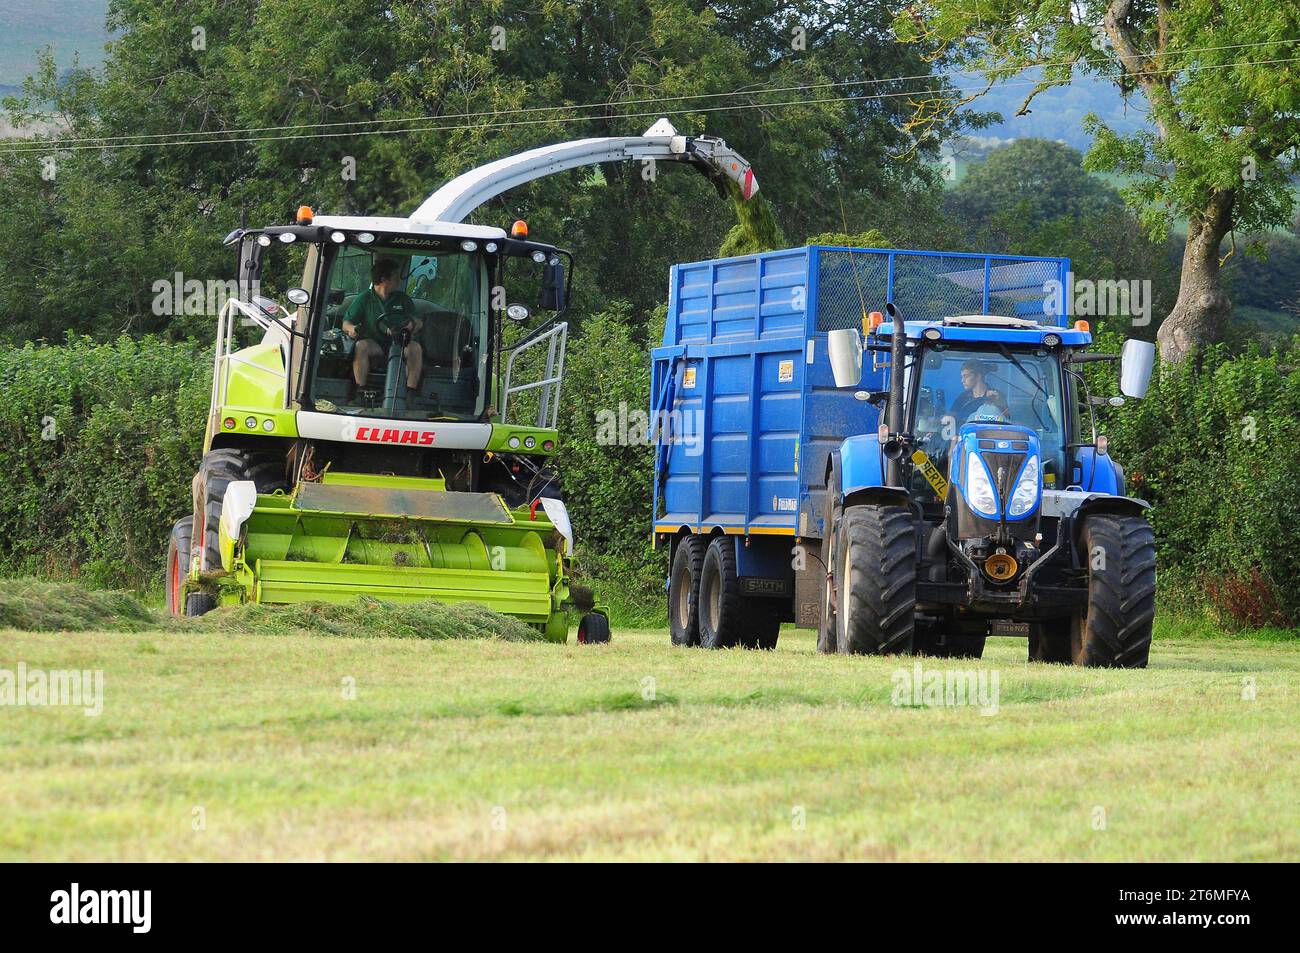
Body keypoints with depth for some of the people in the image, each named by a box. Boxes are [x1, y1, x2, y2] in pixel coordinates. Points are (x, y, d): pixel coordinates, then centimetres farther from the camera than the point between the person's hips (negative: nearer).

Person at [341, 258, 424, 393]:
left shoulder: (403, 299, 12)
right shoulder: (364, 299, 6)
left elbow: (418, 323, 8)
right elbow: (346, 323, 3)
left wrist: (412, 325, -19)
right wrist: (352, 329, -22)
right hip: (374, 344, -1)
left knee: (415, 347, -30)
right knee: (361, 346, -34)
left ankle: (411, 391, -29)